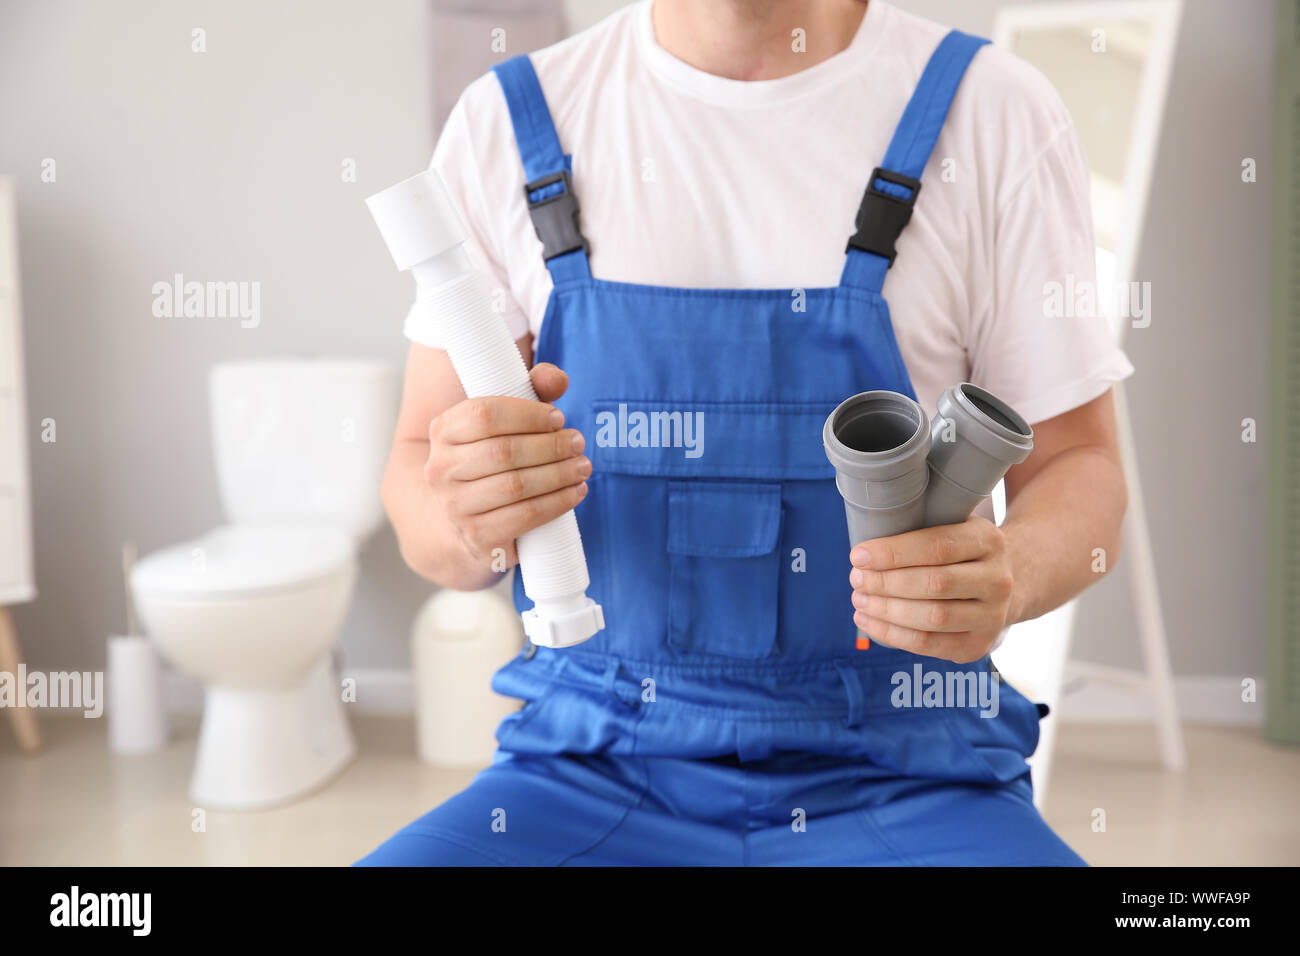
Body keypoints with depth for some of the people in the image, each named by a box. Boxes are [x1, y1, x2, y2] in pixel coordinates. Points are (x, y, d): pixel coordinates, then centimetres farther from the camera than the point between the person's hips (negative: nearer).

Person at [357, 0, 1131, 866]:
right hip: (596, 766, 1)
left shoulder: (997, 113, -3)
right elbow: (418, 481, 4)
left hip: (899, 779, 0)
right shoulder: (505, 121, 1)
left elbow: (1077, 470, 2)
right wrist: (466, 520, -20)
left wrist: (1011, 572, -22)